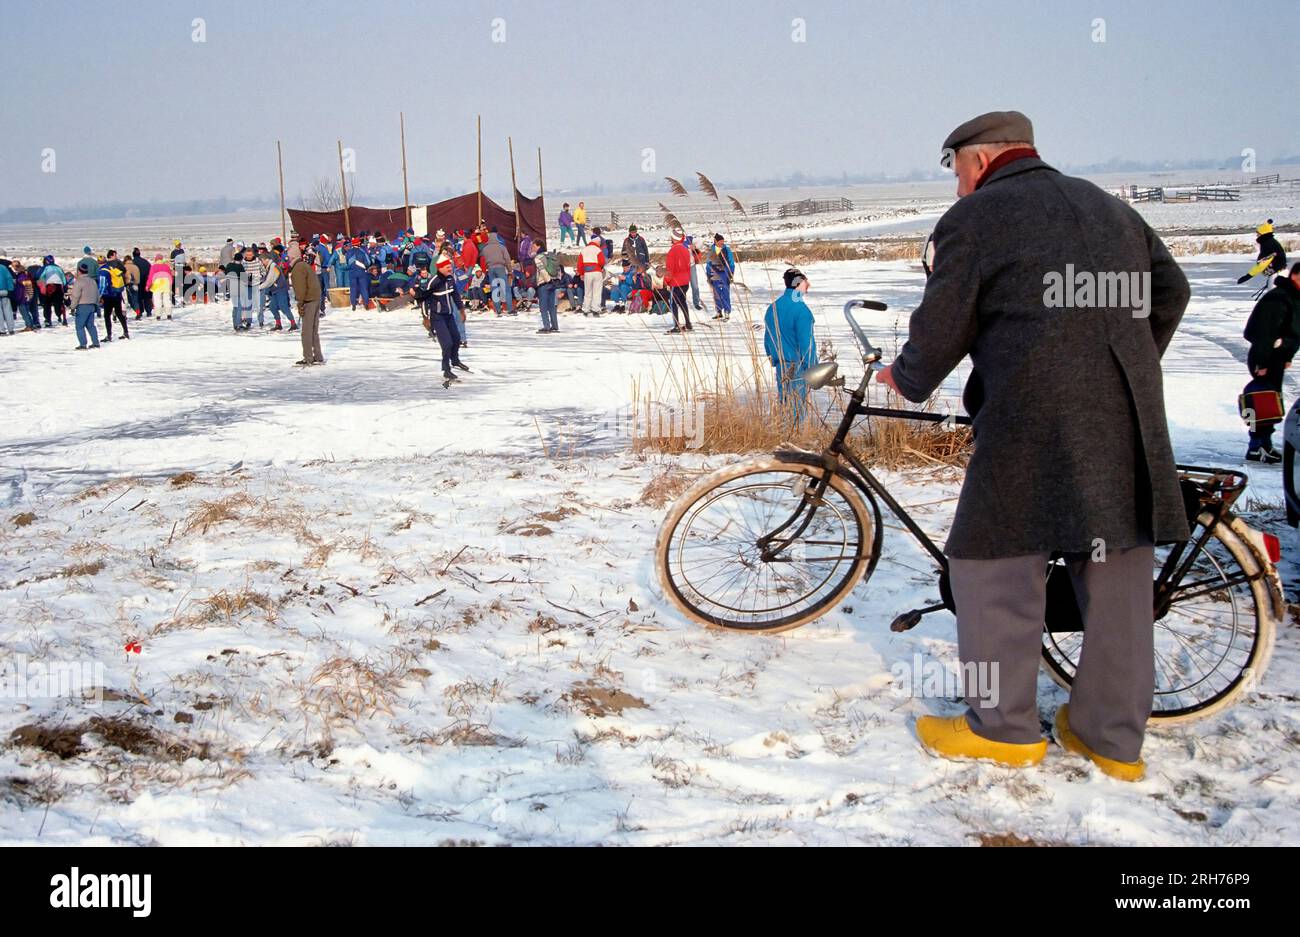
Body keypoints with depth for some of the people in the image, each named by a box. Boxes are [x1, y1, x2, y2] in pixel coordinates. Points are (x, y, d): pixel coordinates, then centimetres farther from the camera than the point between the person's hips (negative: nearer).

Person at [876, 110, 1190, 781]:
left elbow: (942, 325, -2)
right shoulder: (1111, 209, 21)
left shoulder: (975, 218, 1)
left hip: (1033, 421, -7)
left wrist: (907, 378, 17)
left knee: (994, 562, 4)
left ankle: (1004, 726, 10)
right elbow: (1170, 290, 23)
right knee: (1116, 569, 10)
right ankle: (1112, 736, 19)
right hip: (1127, 423, 7)